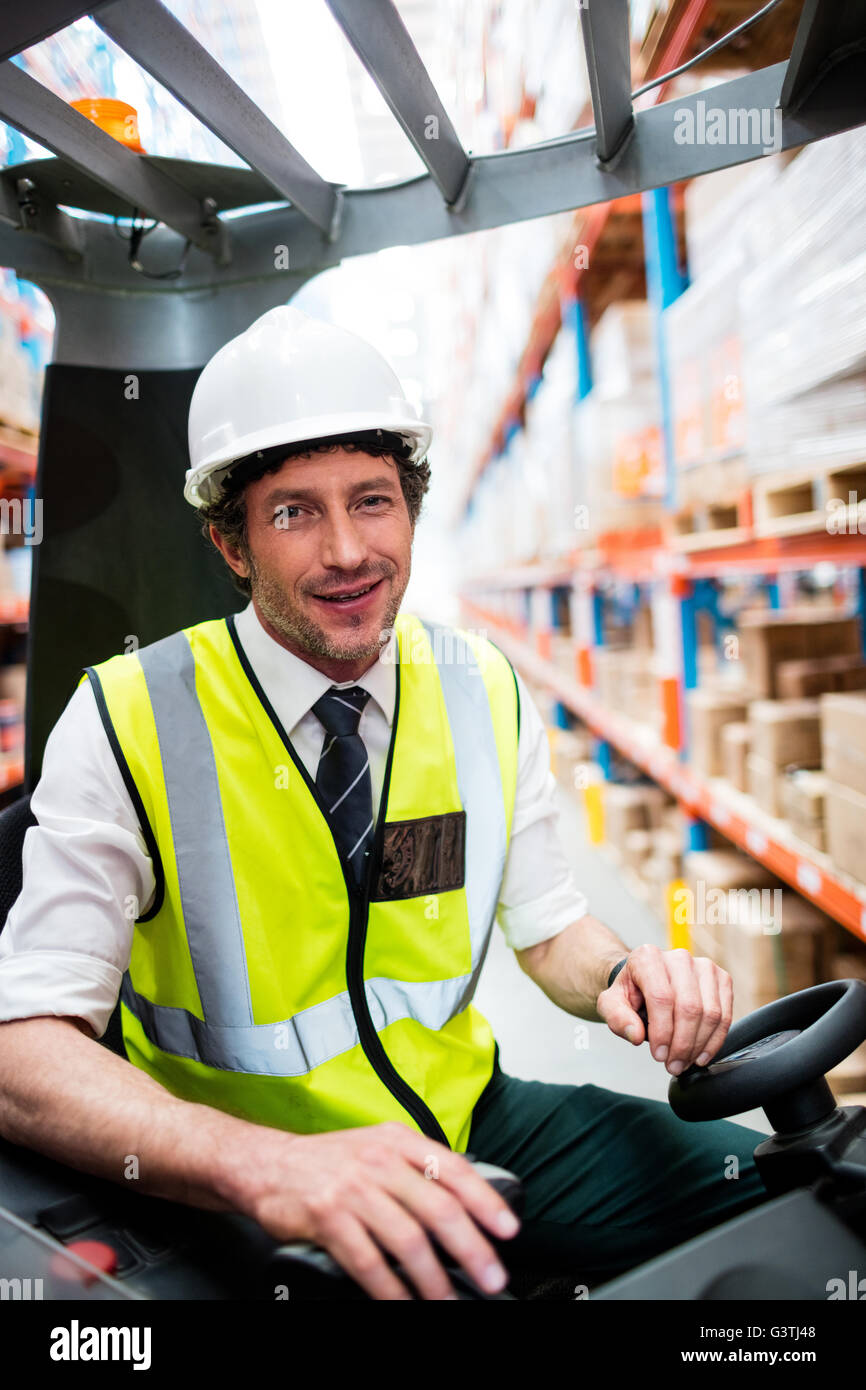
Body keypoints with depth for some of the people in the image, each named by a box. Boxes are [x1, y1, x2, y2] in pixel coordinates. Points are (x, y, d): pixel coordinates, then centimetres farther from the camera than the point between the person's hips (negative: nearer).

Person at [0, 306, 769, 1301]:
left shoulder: (487, 695, -2)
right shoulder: (124, 725, -15)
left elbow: (548, 926, 8)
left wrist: (622, 976, -16)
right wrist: (264, 1164, -36)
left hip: (466, 1126, 5)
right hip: (244, 1203, -4)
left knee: (758, 1189, -7)